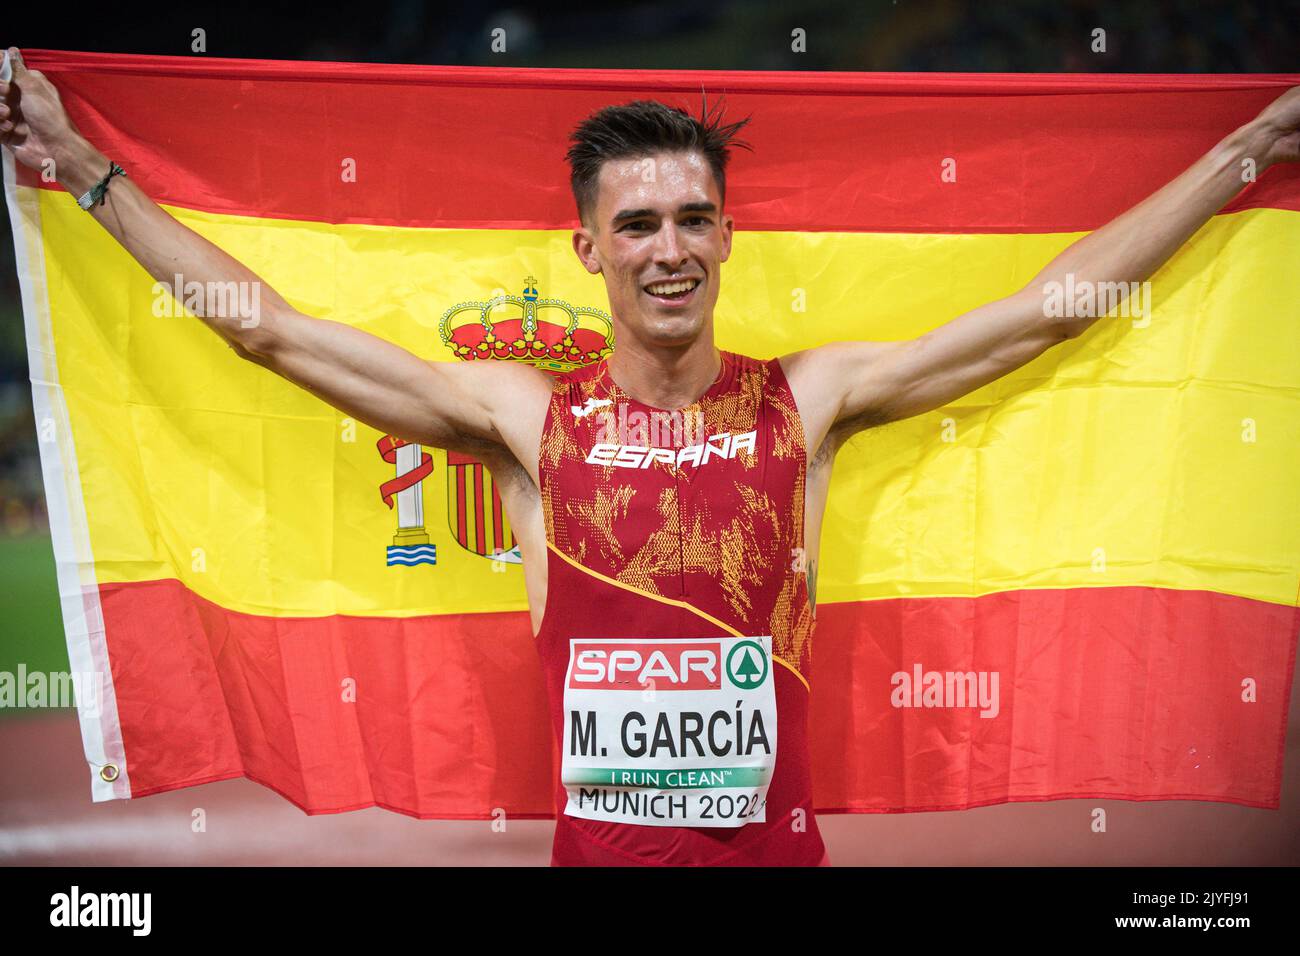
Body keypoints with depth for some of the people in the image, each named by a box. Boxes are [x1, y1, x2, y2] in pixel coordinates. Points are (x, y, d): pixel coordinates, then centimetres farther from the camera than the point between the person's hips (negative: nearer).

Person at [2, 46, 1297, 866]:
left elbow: (1047, 309, 3)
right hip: (595, 840, 0)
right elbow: (267, 327, 1)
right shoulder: (523, 414, -2)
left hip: (775, 840, 0)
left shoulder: (807, 399, -1)